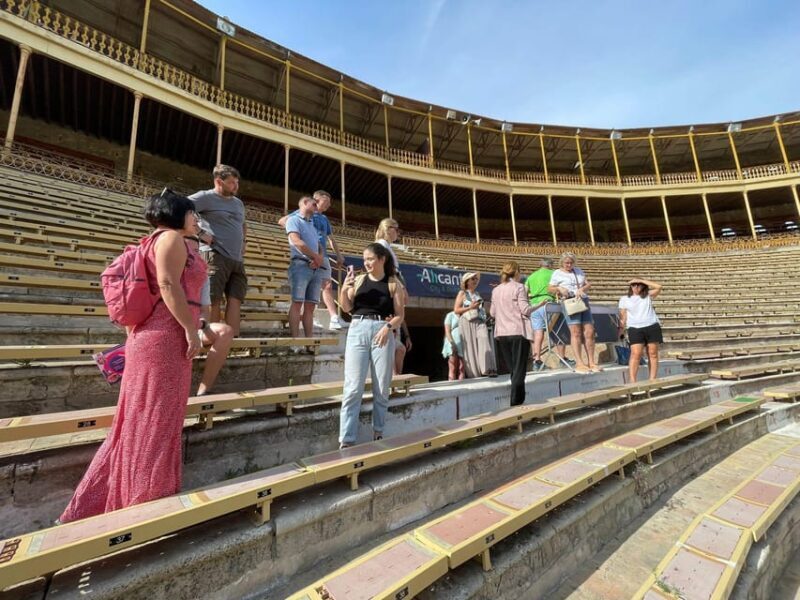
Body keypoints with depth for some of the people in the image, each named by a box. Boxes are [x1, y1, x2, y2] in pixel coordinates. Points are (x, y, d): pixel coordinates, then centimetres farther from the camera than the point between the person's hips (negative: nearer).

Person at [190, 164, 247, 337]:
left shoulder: (238, 203, 23)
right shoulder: (206, 197, 0)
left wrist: (243, 242, 23)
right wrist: (199, 233, -13)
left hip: (237, 260, 7)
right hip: (216, 256, -6)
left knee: (235, 300, -1)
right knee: (213, 301, -5)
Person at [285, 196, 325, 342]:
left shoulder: (313, 226, 28)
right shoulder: (293, 219, 6)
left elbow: (319, 248, 21)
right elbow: (297, 242, -9)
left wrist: (319, 259, -1)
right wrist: (316, 257, -3)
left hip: (316, 269, 7)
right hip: (300, 265, -7)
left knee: (310, 305, 1)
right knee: (297, 303, -11)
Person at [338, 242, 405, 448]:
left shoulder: (394, 283, 4)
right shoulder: (359, 279, 9)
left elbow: (399, 315, 2)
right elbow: (347, 307, 9)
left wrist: (388, 327, -17)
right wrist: (344, 289, -7)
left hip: (382, 332, -1)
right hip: (358, 330, 1)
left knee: (381, 388, 8)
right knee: (353, 388, -2)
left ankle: (378, 432, 26)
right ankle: (346, 440, 4)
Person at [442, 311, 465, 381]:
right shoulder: (450, 315, 5)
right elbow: (447, 331, -4)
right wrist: (452, 343, -17)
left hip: (463, 346, 4)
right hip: (453, 345, -4)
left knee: (462, 368, -1)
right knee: (453, 368, -7)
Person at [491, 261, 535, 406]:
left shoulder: (495, 290, 8)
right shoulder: (518, 287, -6)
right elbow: (525, 309, -11)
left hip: (501, 334, 5)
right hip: (518, 333, -5)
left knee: (512, 369, 15)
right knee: (519, 370, 2)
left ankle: (516, 400, 23)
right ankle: (516, 402, 2)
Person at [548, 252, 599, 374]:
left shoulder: (579, 271, 21)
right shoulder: (557, 273, 7)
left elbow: (588, 284, 15)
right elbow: (549, 289, 4)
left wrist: (582, 289, -6)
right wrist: (559, 288, -15)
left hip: (583, 301, 5)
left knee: (589, 332, 0)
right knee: (576, 332, -13)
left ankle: (591, 362, 6)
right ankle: (579, 364, -13)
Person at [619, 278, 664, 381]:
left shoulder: (648, 296, 15)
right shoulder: (624, 299, 11)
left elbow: (659, 287, -1)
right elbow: (623, 317, 9)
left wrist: (641, 280, -1)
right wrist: (620, 330, -1)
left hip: (652, 326, 2)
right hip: (635, 329, -2)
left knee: (653, 354, 3)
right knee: (636, 354, -13)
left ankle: (653, 380, 8)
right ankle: (632, 381, -14)